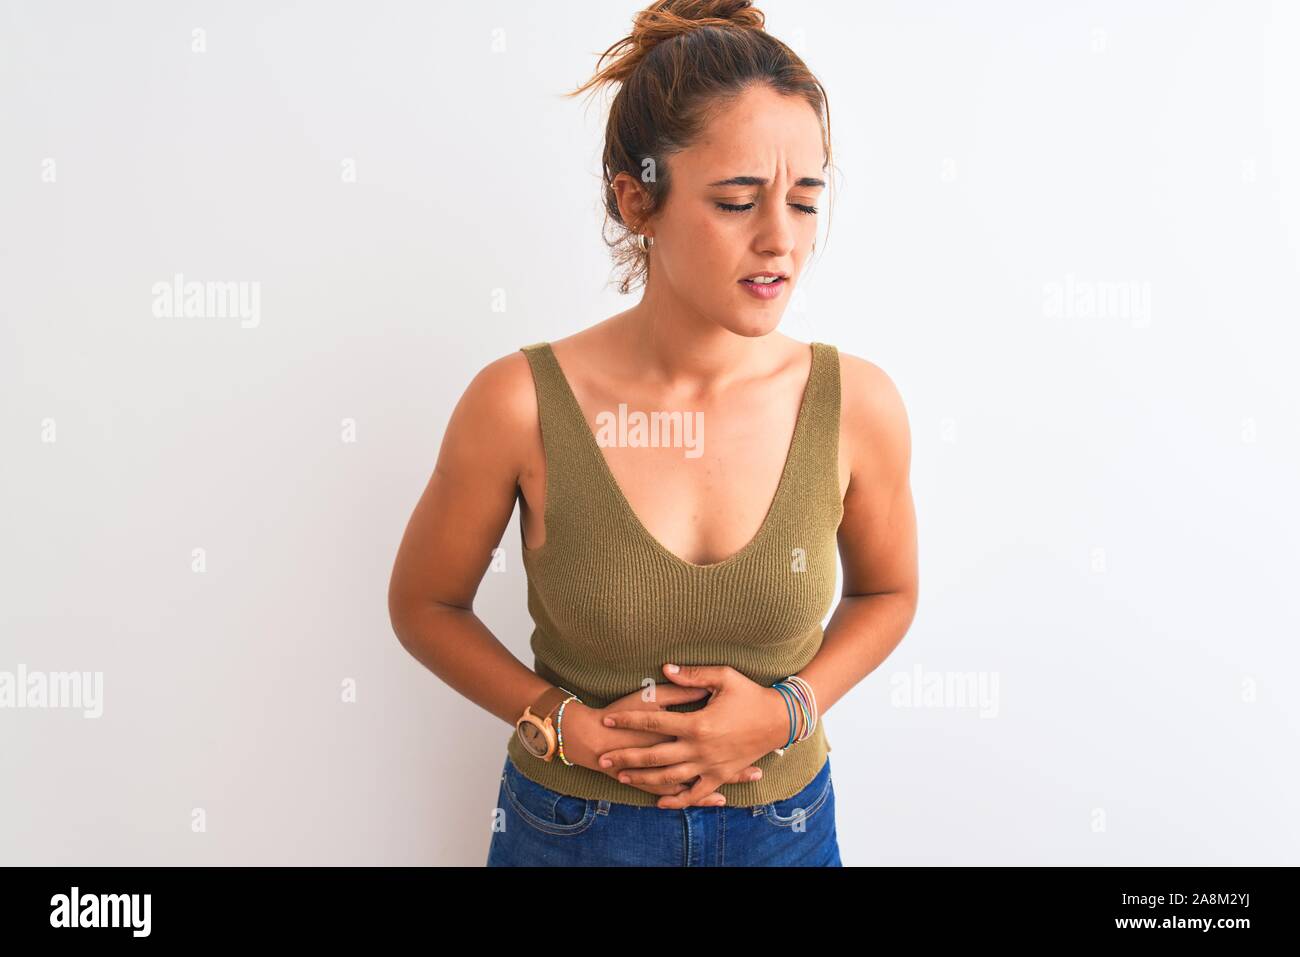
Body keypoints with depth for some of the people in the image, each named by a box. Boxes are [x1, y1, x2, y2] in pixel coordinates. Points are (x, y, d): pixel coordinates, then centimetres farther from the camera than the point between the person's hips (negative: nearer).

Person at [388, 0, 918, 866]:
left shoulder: (858, 404, -15)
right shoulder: (522, 404, -19)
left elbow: (886, 592, 3)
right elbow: (425, 604, -4)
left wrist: (788, 709, -12)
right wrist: (561, 724, -15)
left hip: (784, 825, 2)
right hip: (569, 826, -1)